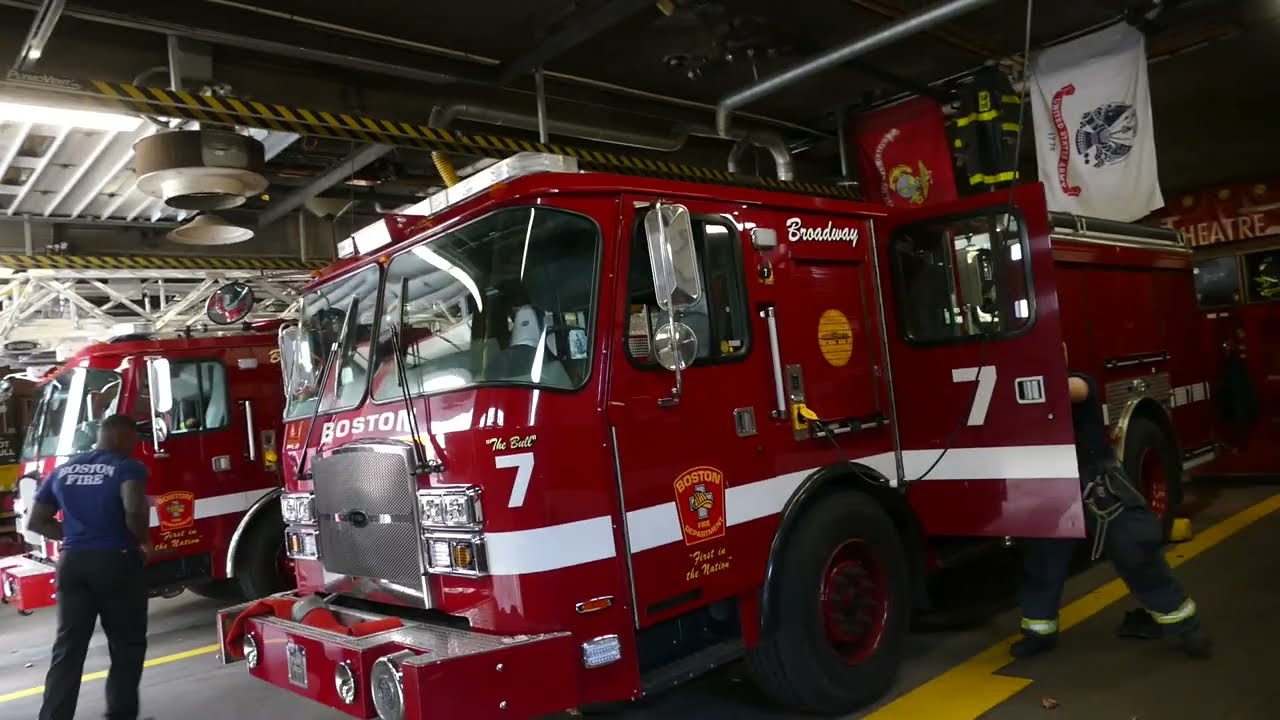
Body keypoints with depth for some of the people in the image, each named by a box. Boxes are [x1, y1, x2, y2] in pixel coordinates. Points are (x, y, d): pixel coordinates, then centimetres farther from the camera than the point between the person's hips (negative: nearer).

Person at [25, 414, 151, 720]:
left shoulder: (62, 470, 12)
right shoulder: (128, 467, -8)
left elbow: (36, 522, 14)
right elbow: (134, 510, -26)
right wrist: (142, 540, -9)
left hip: (72, 563, 5)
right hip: (116, 562, -5)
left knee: (68, 648, 9)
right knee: (126, 645, 9)